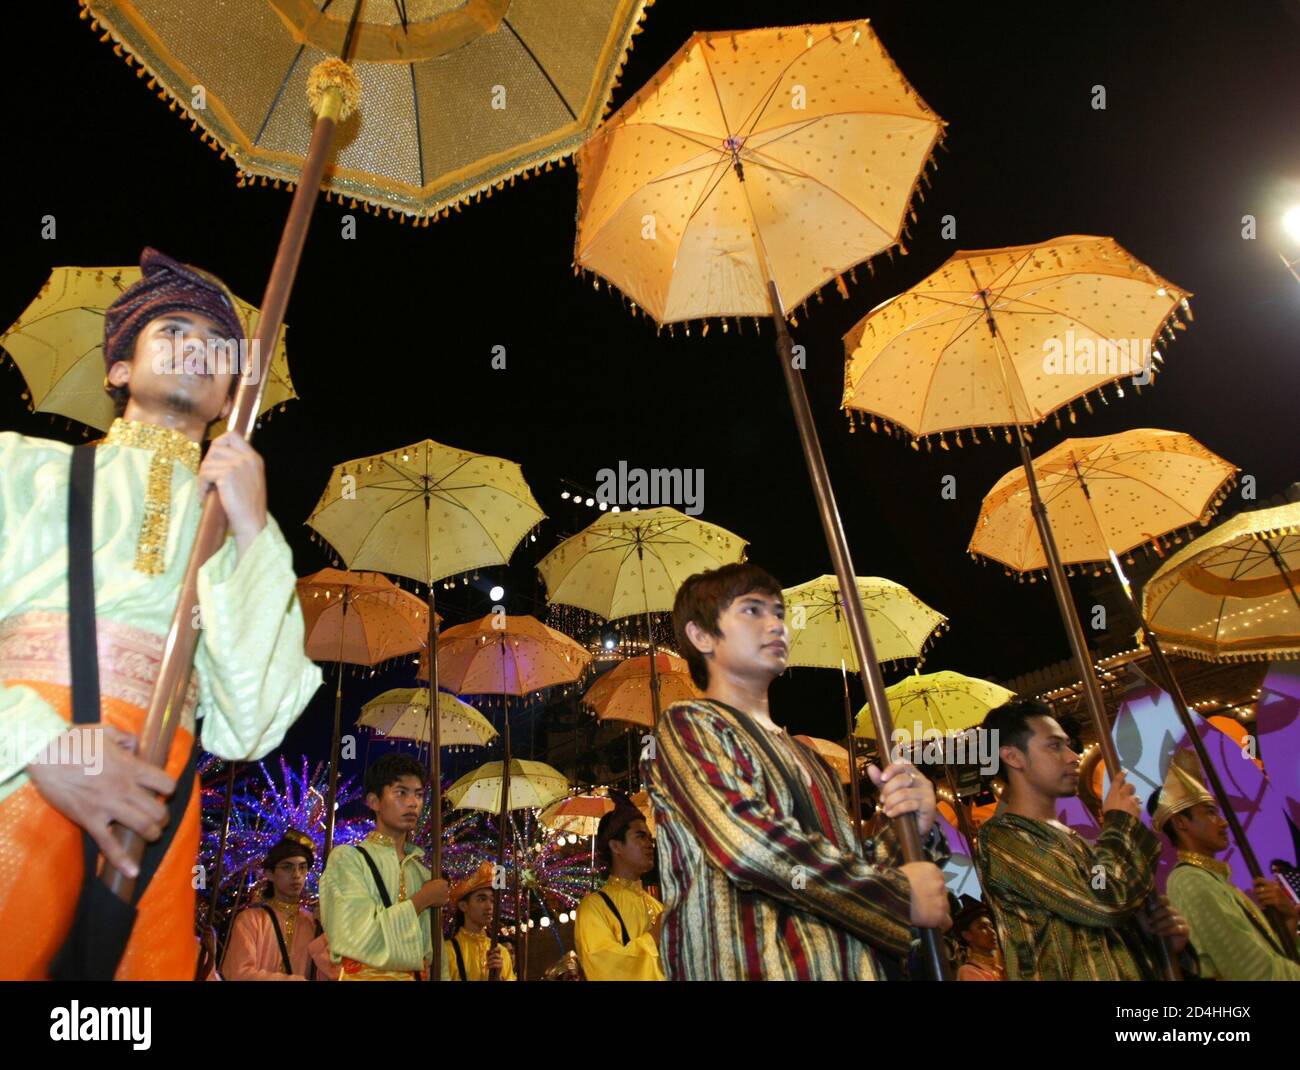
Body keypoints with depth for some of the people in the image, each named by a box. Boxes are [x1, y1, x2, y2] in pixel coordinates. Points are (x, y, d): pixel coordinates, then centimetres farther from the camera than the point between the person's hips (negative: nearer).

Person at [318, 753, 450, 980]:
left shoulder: (422, 870, 7)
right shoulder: (347, 858, -11)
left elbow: (432, 950, 8)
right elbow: (360, 938, -21)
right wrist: (423, 899, -14)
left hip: (418, 975, 5)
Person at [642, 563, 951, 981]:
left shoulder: (804, 757, 16)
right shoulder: (686, 724, -4)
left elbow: (848, 869, 15)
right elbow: (748, 844, -17)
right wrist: (901, 896, -12)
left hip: (845, 963, 5)